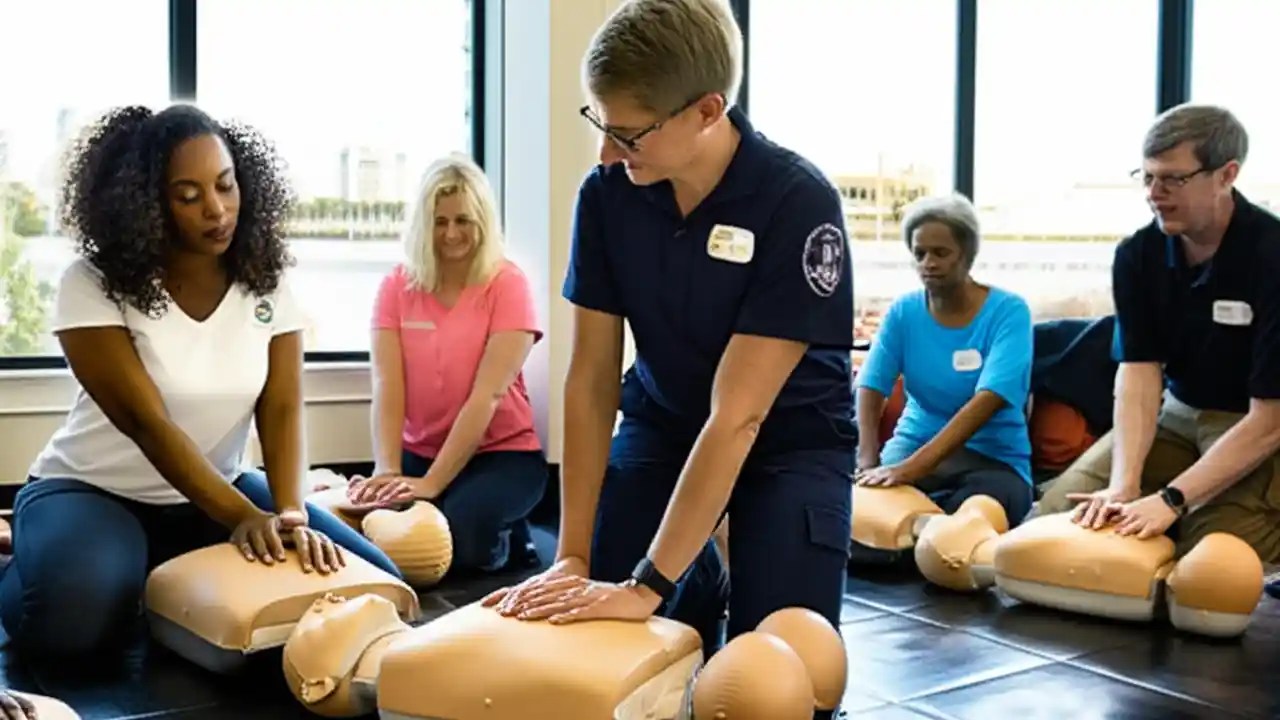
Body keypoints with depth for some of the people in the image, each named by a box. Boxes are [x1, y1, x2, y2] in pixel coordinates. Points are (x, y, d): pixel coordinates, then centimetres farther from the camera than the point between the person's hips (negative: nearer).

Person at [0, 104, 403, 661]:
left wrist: (291, 515, -32)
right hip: (96, 492, -4)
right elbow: (147, 422, -25)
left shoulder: (266, 284, -5)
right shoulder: (92, 286, -17)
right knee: (72, 614, -37)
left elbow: (283, 410, -14)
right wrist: (243, 518, -36)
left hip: (218, 490, 4)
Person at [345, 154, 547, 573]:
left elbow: (488, 395, -19)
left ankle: (506, 542, 4)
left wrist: (430, 483, -28)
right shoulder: (397, 286, 0)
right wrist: (387, 471, -28)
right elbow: (387, 386, -11)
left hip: (501, 453, -4)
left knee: (454, 534, -31)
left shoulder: (508, 285, -11)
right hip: (419, 452, 4)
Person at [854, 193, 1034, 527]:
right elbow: (870, 387, -7)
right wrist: (868, 460, -29)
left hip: (994, 457, -2)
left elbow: (988, 400, -23)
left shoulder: (1008, 311, -10)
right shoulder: (904, 311, 1)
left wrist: (912, 468, -35)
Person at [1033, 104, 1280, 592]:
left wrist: (1170, 500, -30)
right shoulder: (1138, 255, -7)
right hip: (1178, 414, 5)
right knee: (1057, 510, -8)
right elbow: (1138, 374, -12)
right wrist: (1123, 485, -27)